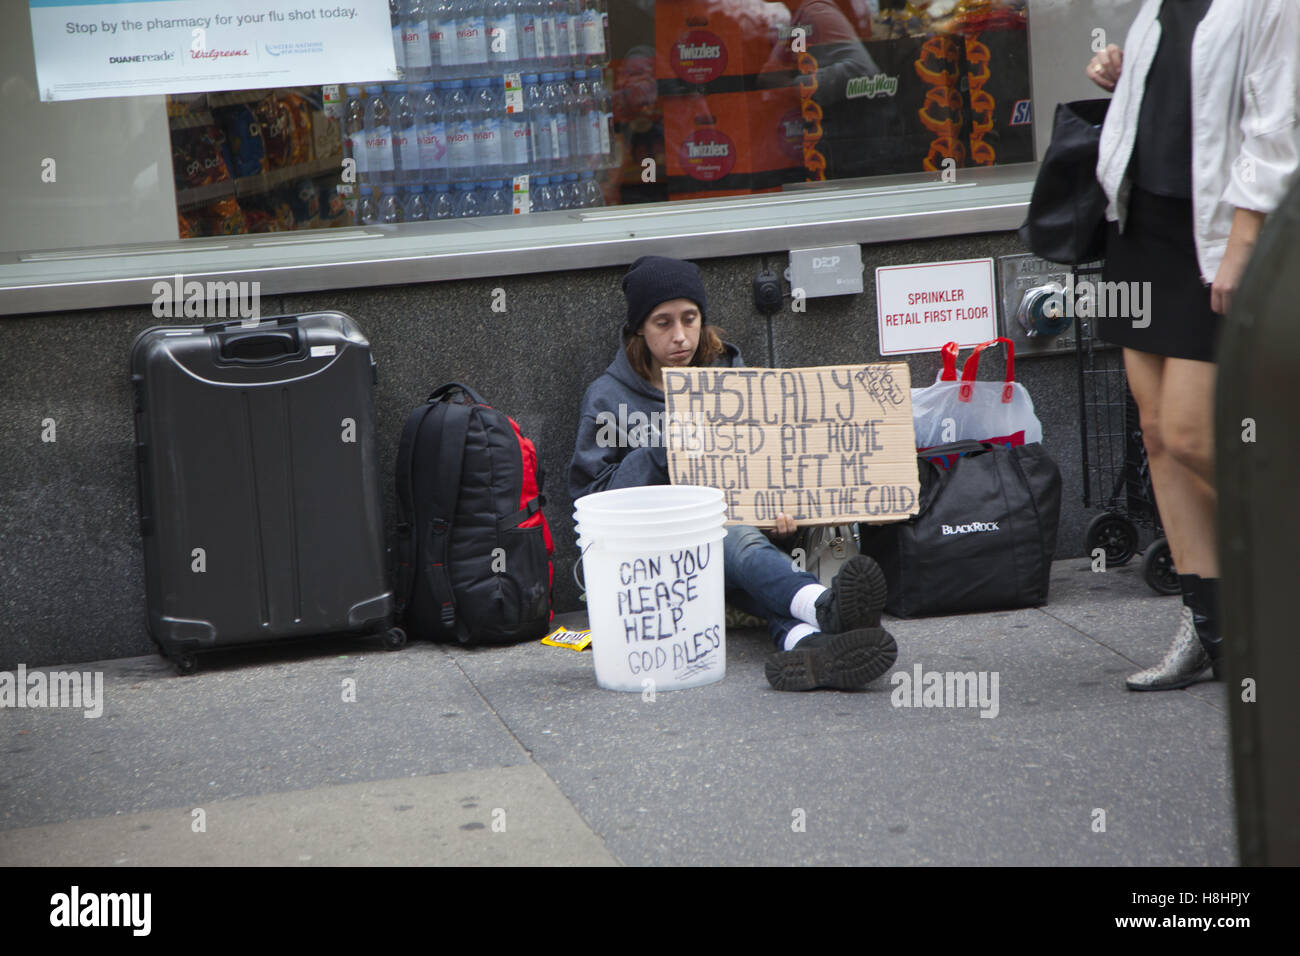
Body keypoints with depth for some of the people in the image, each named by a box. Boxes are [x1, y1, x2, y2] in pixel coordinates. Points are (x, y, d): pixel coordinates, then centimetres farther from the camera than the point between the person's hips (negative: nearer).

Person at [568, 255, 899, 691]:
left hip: (733, 520, 3)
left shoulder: (729, 375, 18)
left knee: (742, 548, -38)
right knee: (737, 541, -39)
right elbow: (589, 494, 4)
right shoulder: (608, 398, 9)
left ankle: (806, 642, -70)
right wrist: (659, 453, -10)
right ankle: (825, 609, -69)